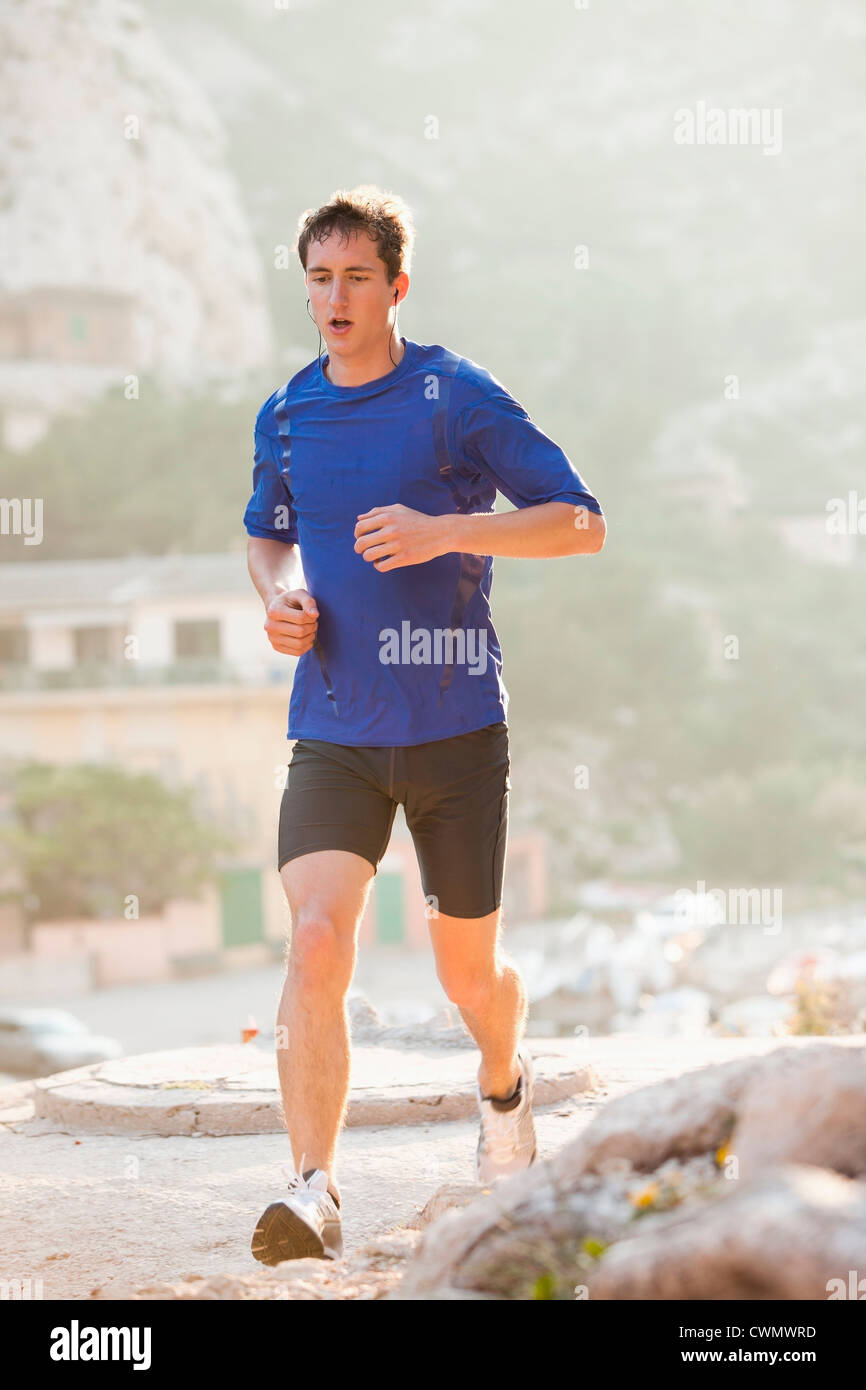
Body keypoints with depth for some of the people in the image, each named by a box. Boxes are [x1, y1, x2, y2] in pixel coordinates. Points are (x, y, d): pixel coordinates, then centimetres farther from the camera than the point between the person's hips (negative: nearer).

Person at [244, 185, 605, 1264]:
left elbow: (581, 523, -7)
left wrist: (446, 530, -21)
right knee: (317, 942, -18)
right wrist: (279, 592, 3)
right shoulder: (286, 417, 8)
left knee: (468, 973, 10)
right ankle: (314, 1193, -19)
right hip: (332, 732, 2)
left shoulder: (457, 396, -6)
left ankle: (503, 1088, 44)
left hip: (456, 728, -2)